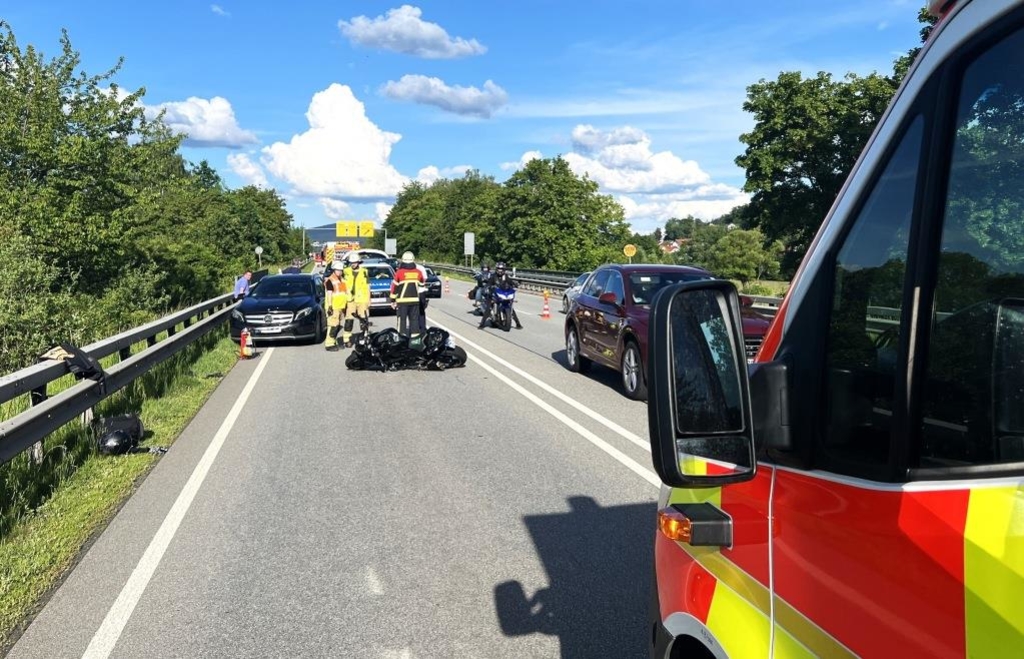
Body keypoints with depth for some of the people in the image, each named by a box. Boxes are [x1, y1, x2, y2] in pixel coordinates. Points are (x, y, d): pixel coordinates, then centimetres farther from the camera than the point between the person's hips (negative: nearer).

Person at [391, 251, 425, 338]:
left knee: (402, 319, 2)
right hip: (415, 300, 3)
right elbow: (422, 285, 14)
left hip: (402, 300, -3)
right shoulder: (418, 272, 1)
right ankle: (415, 335, 9)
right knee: (414, 319, 9)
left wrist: (393, 300, 5)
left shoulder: (399, 272, -7)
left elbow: (395, 287, -3)